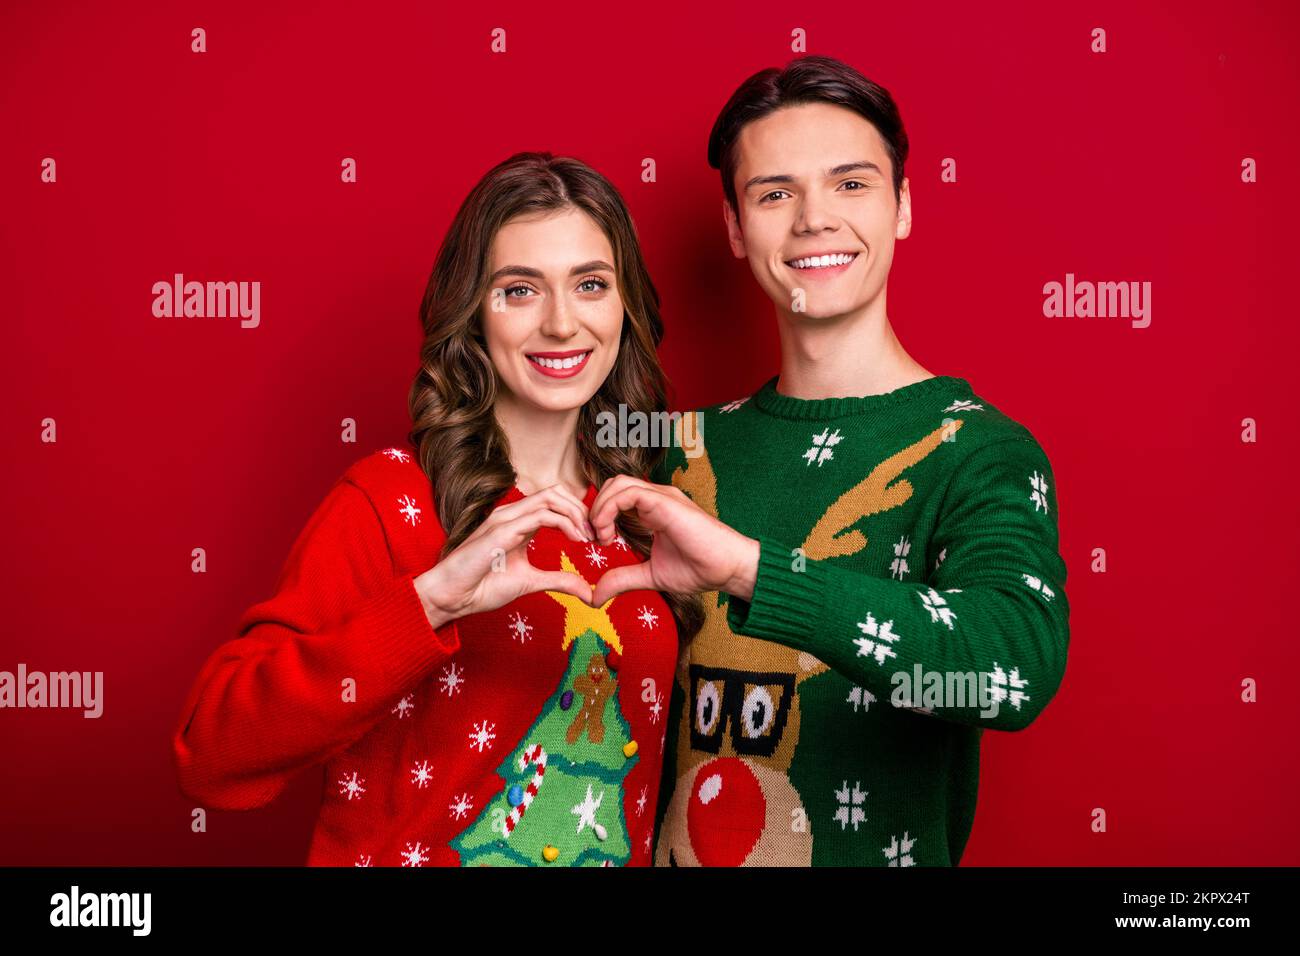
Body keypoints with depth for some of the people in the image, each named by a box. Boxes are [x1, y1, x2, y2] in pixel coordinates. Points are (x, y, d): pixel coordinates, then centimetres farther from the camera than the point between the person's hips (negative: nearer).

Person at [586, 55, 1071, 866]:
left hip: (874, 853, -3)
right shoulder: (697, 449, 0)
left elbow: (1020, 667, -32)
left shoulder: (979, 451, -13)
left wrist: (747, 565, -38)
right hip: (677, 848, 4)